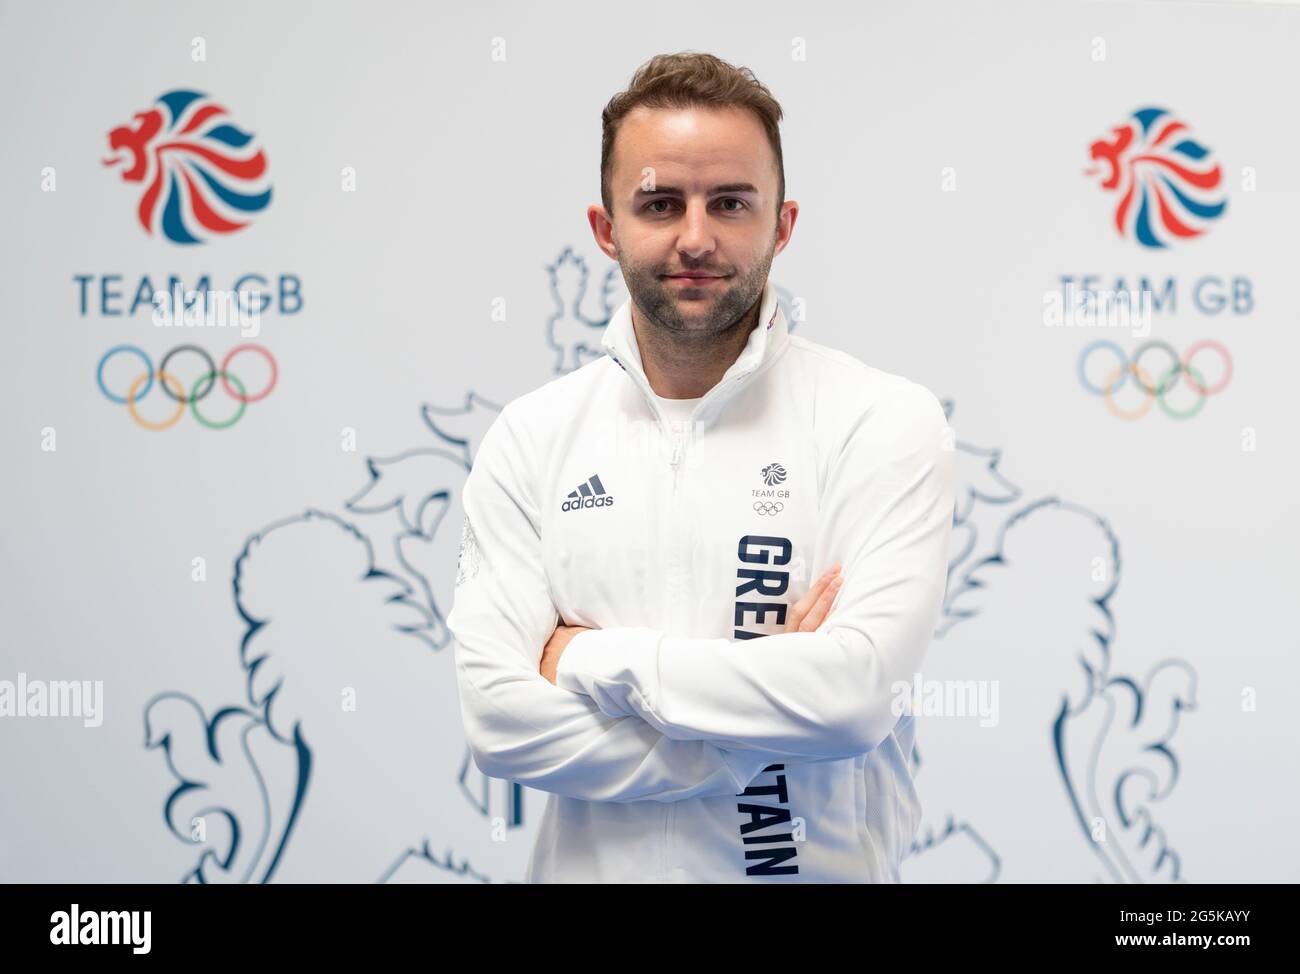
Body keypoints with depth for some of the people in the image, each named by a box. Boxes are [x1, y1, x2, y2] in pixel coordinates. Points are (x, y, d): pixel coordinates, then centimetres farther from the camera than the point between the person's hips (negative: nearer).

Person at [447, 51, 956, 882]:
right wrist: (770, 700, -19)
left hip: (826, 867, -1)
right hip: (595, 866, 2)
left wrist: (593, 658, -16)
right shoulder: (529, 439, -3)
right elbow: (501, 717, -13)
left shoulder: (886, 423, -10)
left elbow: (857, 690, -23)